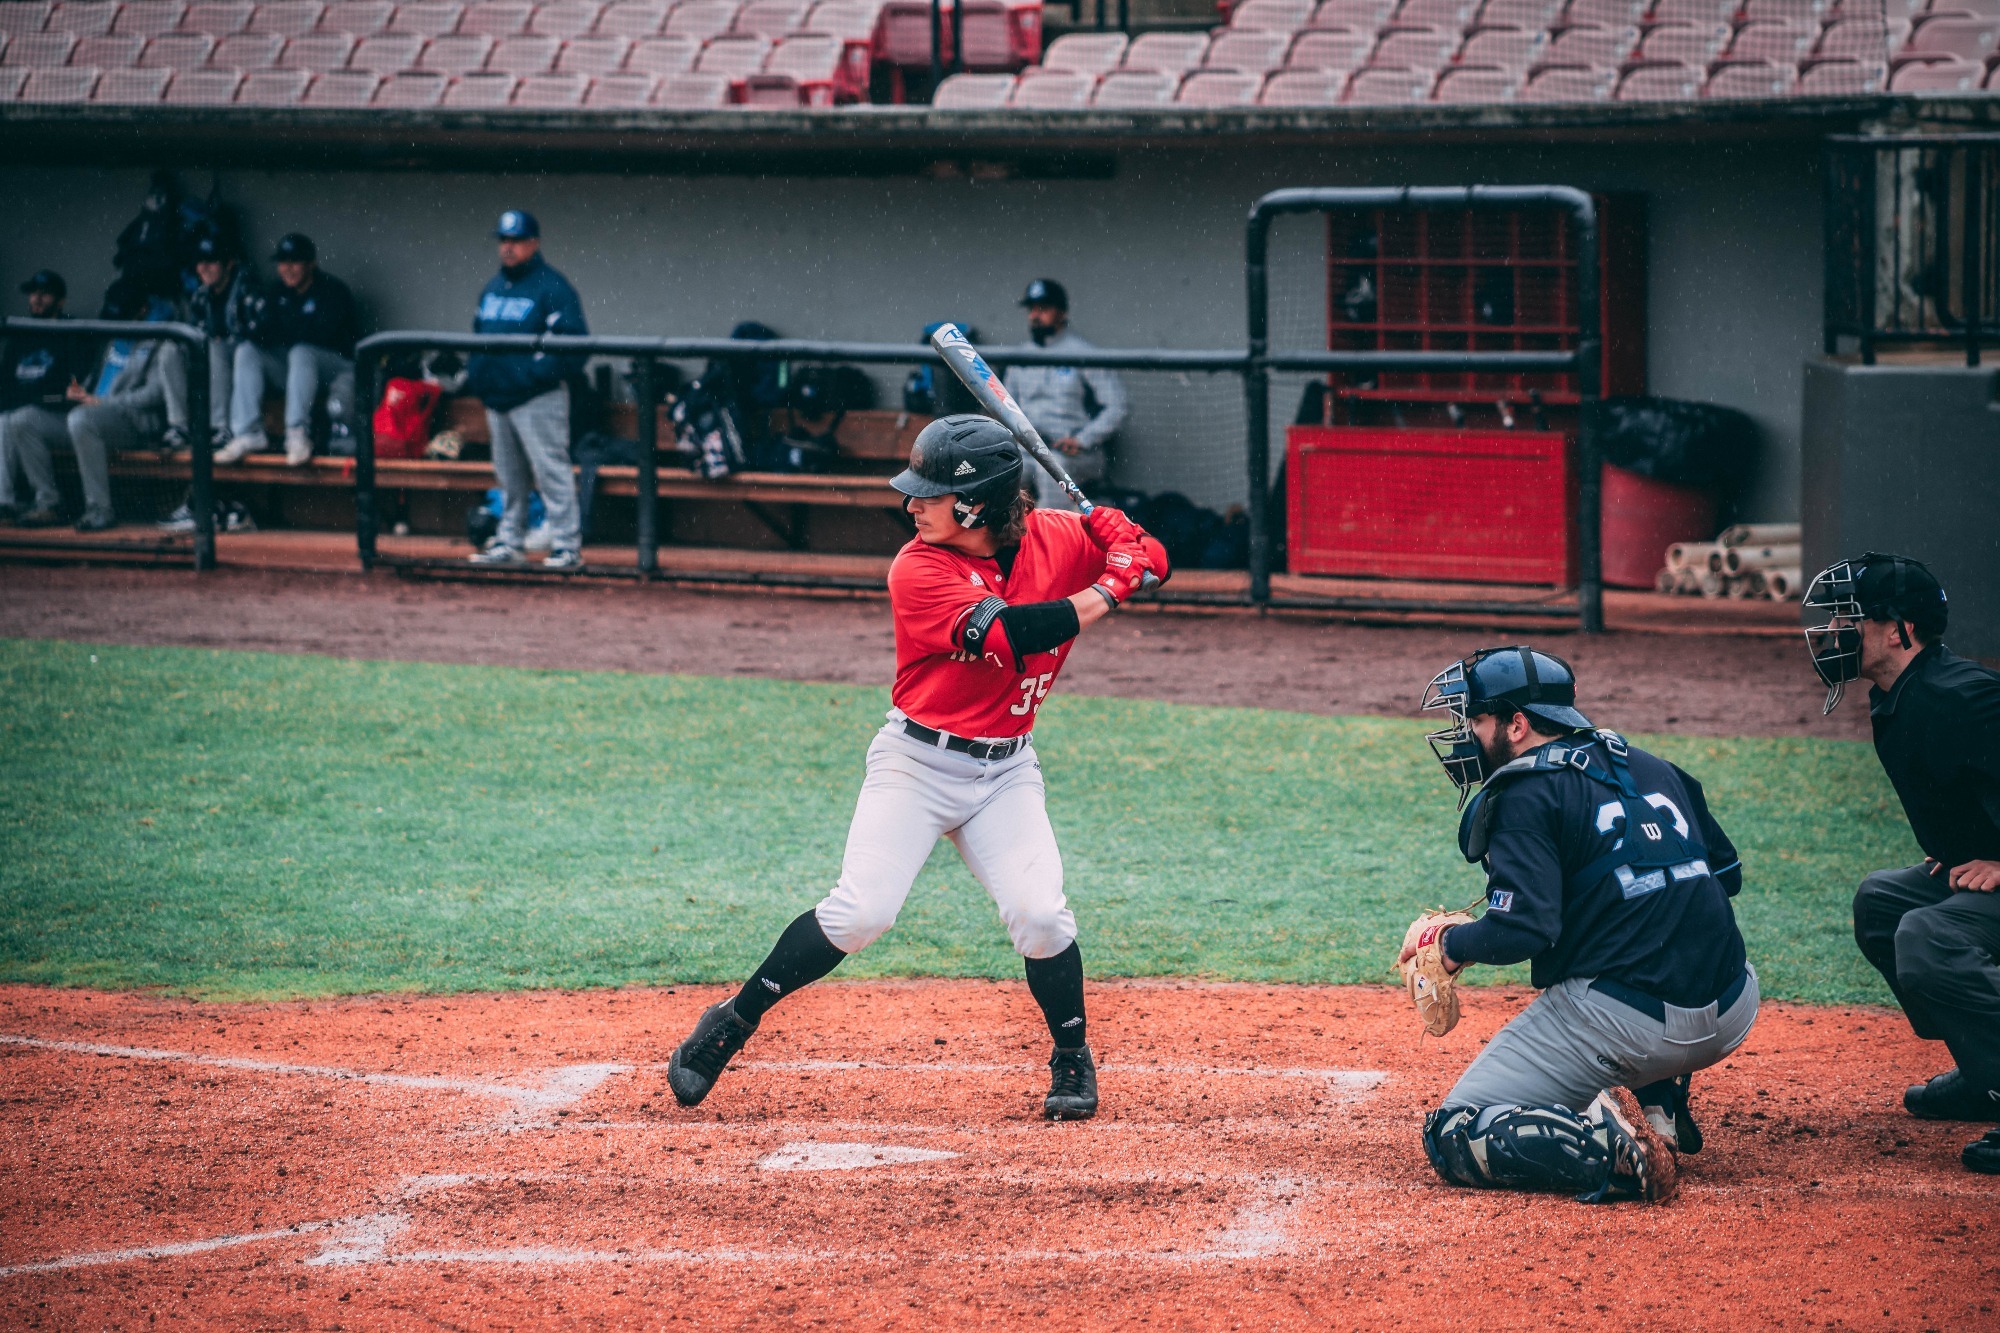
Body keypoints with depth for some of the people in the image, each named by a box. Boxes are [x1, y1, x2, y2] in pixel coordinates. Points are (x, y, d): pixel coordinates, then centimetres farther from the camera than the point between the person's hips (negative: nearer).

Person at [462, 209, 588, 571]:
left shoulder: (551, 287, -7)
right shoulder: (493, 289, 18)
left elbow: (574, 340, -13)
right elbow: (478, 334, 26)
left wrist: (542, 373, -19)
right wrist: (474, 374, 12)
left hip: (537, 401, -8)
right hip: (496, 399, 8)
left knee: (551, 473, -9)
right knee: (510, 478, 14)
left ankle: (567, 546, -8)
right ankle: (510, 543, 21)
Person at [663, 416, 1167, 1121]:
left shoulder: (1056, 538, -5)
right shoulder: (918, 572, -17)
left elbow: (1142, 552, 5)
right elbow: (1012, 633, -28)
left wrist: (1131, 554, -19)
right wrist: (1106, 593, -21)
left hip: (1006, 771, 3)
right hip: (917, 763, -3)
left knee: (1039, 916, -13)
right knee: (858, 912, -15)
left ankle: (1072, 1057, 11)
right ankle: (732, 1023, 0)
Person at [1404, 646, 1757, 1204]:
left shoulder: (1526, 795, -6)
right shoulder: (1651, 768, 16)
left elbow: (1522, 931, -16)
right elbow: (1726, 872, 23)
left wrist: (1453, 943, 3)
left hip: (1623, 1026, -7)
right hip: (1731, 1020, 7)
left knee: (1453, 1137, 2)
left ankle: (1608, 1145, -22)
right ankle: (1660, 1107, 19)